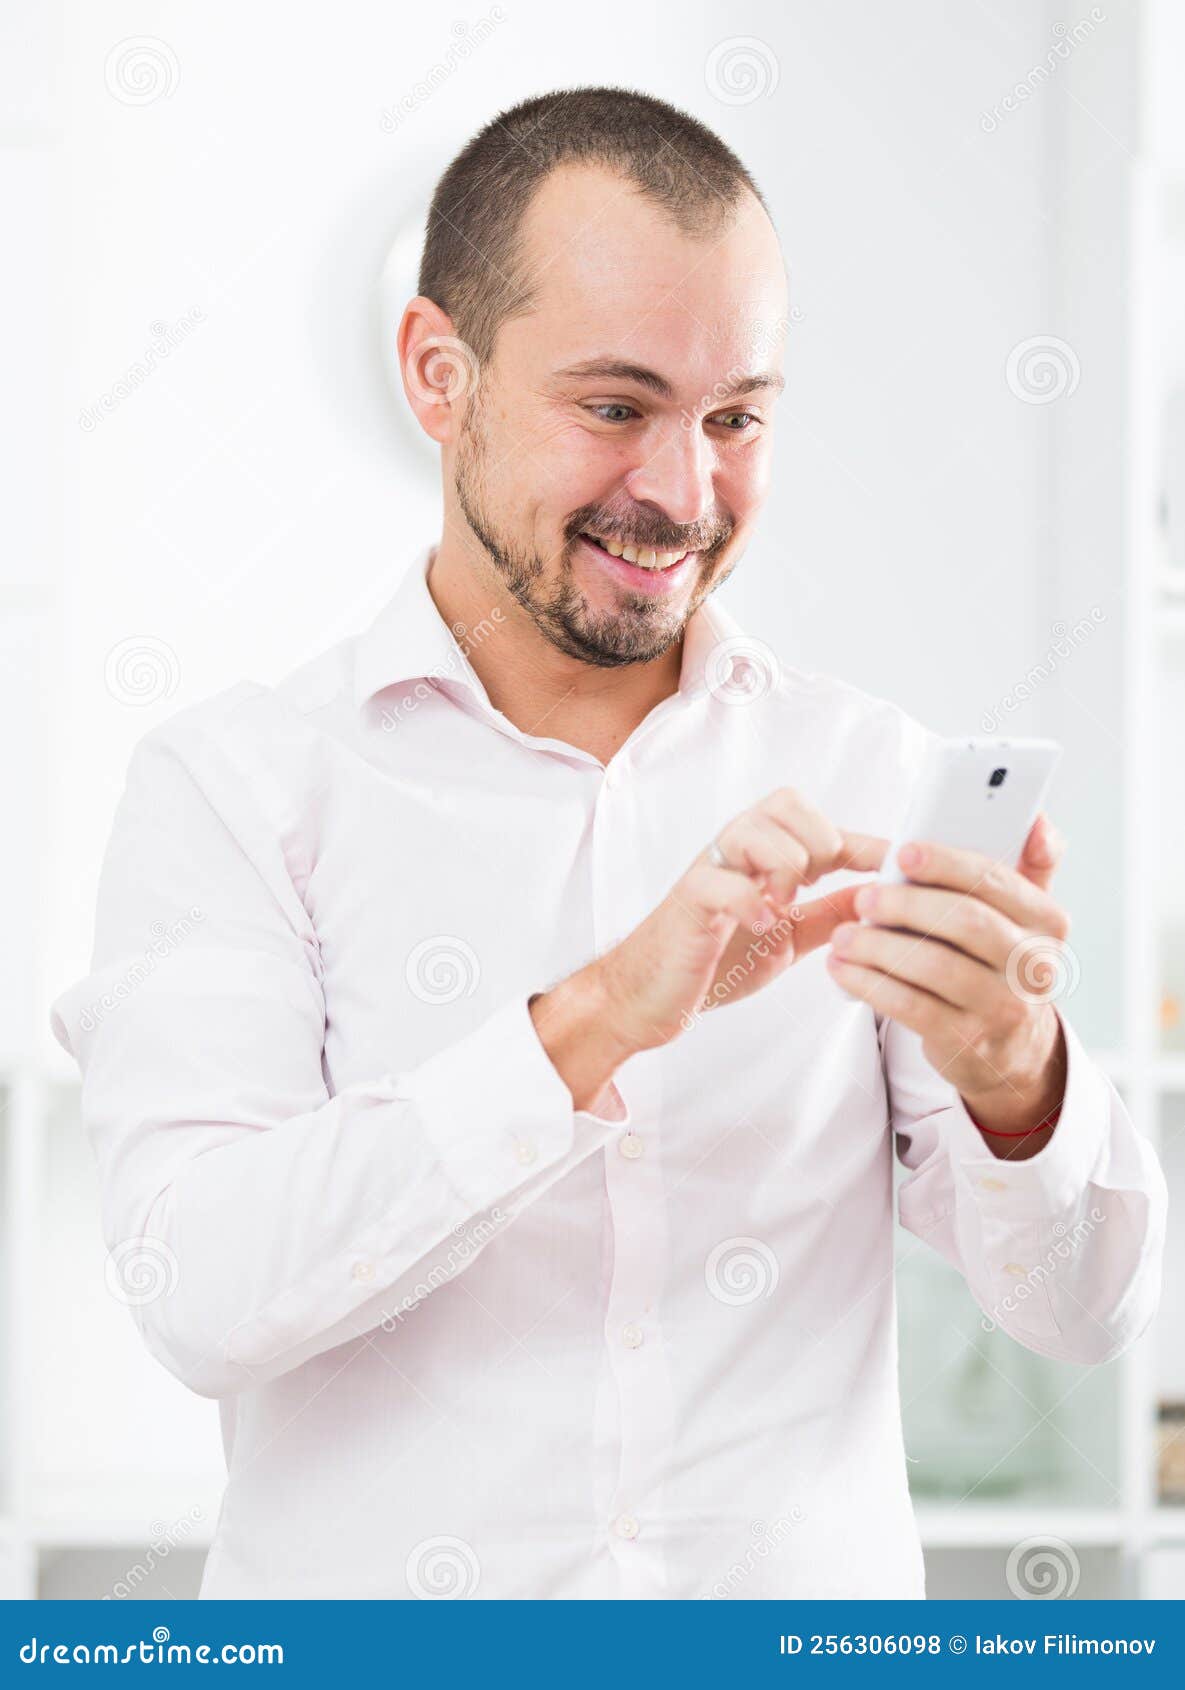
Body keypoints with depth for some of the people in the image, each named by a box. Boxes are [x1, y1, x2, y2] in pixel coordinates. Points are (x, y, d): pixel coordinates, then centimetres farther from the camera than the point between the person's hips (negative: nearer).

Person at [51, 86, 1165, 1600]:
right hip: (381, 1646, -2)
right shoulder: (234, 782, 1)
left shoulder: (871, 775, 6)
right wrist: (595, 1020, -21)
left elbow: (1084, 1313, 3)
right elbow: (200, 1291, -12)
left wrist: (1015, 1076, -17)